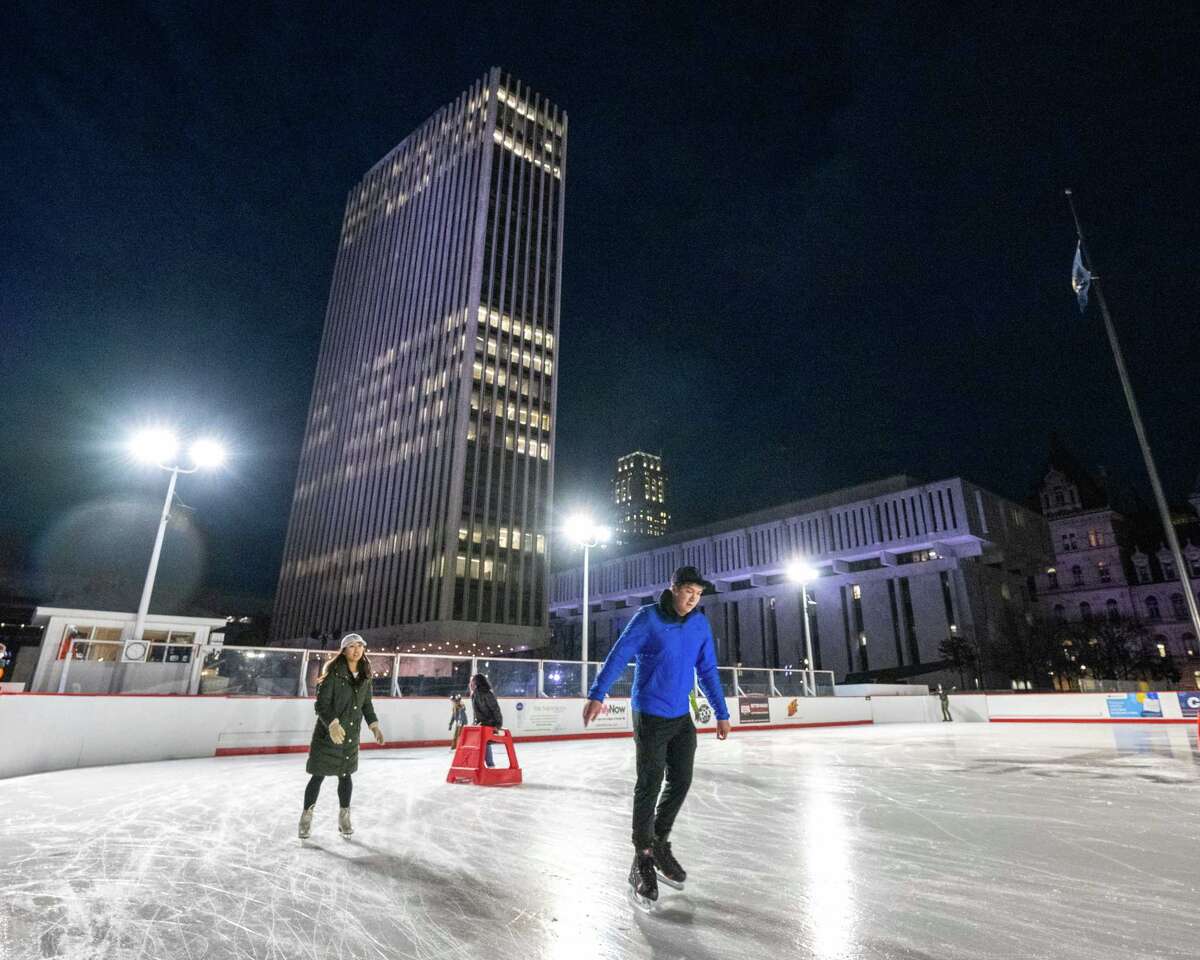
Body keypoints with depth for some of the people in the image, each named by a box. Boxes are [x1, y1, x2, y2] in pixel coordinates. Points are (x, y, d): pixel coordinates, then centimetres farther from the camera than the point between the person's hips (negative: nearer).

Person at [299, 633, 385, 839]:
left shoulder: (365, 676, 3)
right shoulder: (333, 673, -15)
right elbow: (321, 703, -17)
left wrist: (374, 725, 2)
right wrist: (333, 724, -31)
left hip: (351, 735, 5)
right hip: (327, 733, -5)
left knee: (345, 775, 12)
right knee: (318, 775, 4)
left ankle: (344, 818, 25)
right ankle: (306, 818, 22)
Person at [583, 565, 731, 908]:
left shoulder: (700, 623, 3)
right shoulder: (648, 617, -13)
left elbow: (708, 670, 11)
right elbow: (619, 655, -18)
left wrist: (721, 712, 13)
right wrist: (597, 695, -28)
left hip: (682, 716, 6)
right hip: (650, 715, -6)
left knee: (681, 782, 11)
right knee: (649, 786, -1)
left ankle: (659, 844, 32)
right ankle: (643, 860, 14)